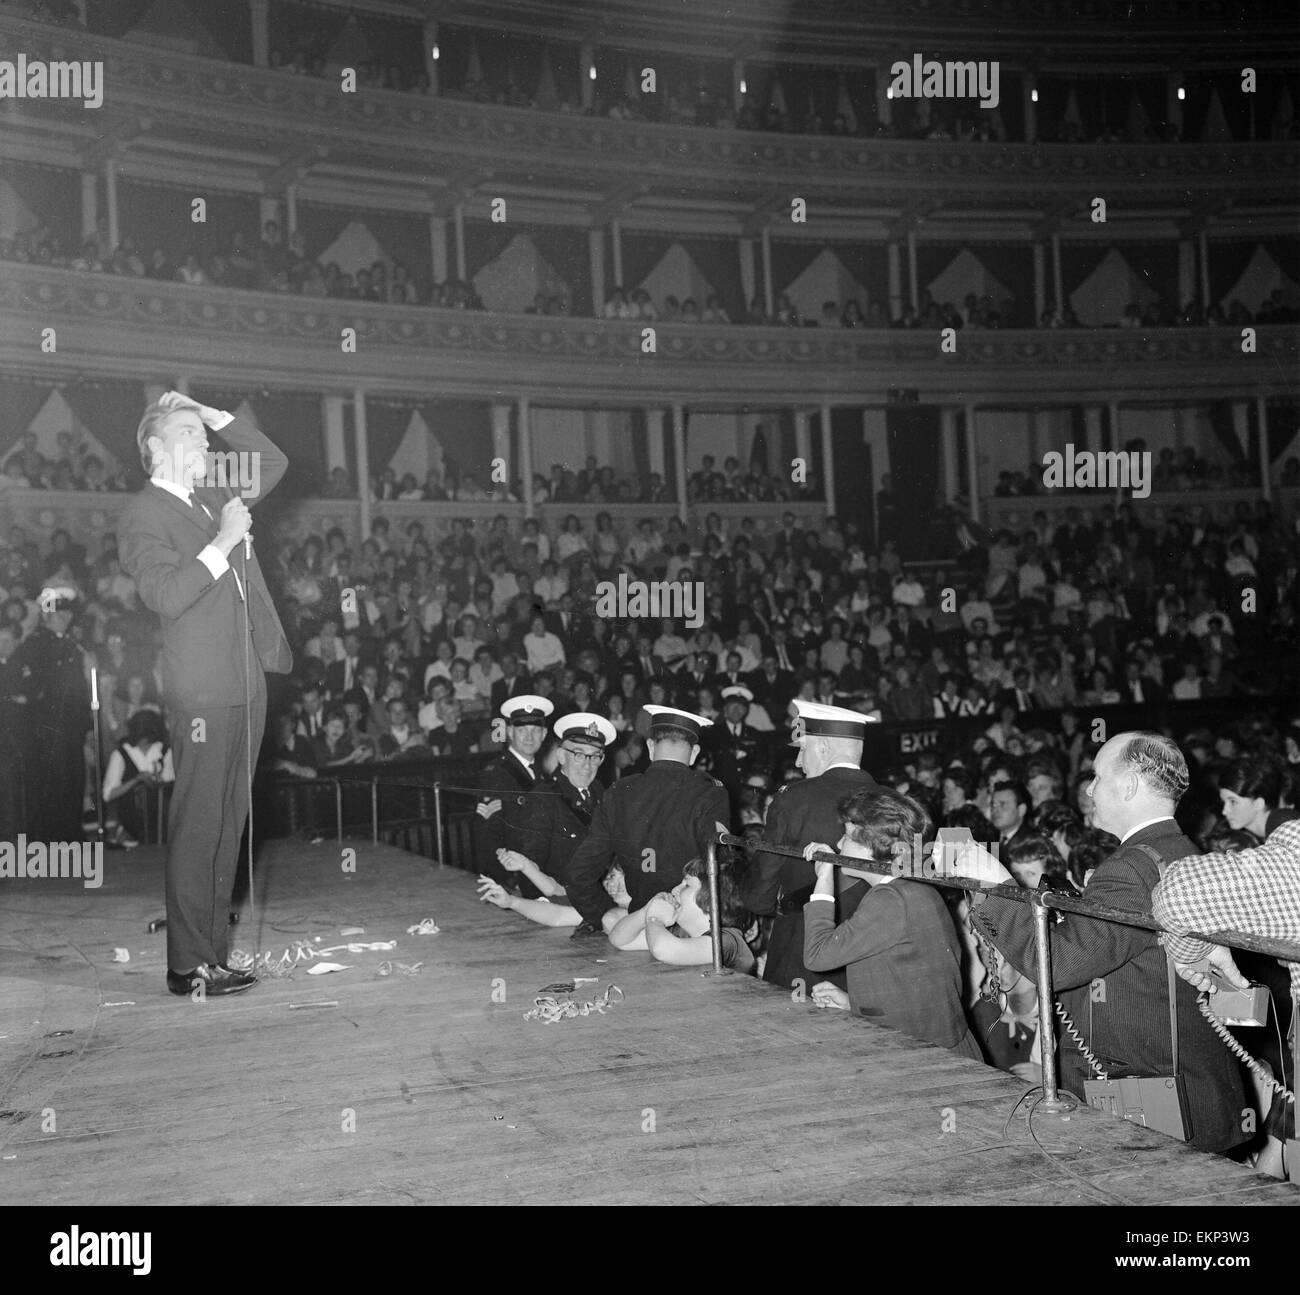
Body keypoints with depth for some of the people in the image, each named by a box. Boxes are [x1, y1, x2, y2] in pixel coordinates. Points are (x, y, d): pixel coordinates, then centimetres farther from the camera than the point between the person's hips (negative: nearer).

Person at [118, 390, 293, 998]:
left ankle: (213, 949, 16)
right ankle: (188, 965, -2)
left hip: (247, 685, 8)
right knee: (197, 827, -6)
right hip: (202, 693, -8)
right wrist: (223, 543, -16)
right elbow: (165, 594, -19)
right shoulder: (143, 516, -5)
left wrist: (212, 415, 17)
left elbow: (273, 463, 27)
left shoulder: (213, 499, 18)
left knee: (228, 824, 9)